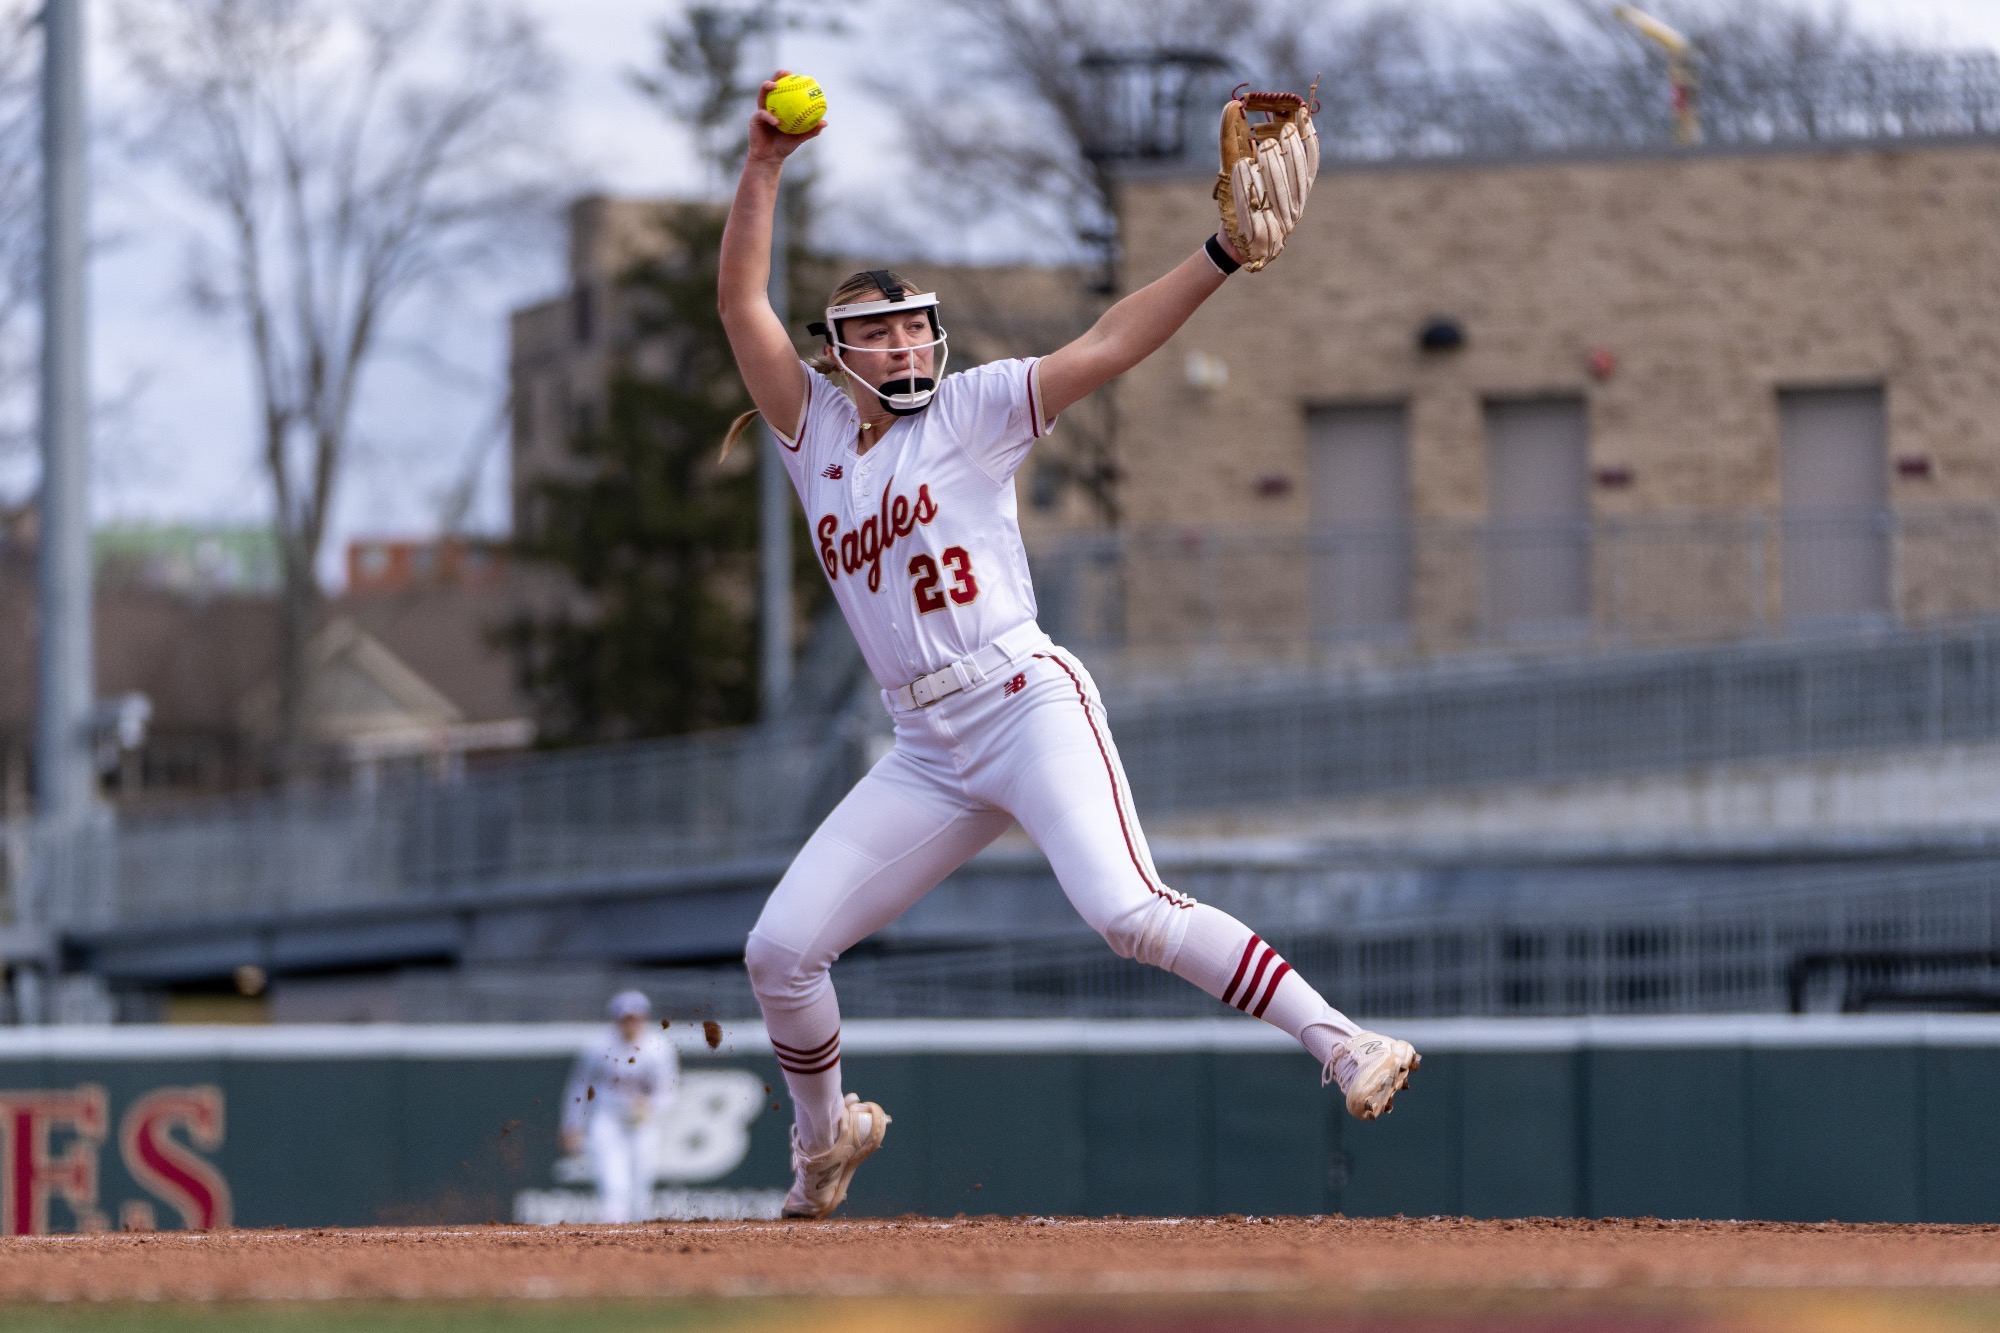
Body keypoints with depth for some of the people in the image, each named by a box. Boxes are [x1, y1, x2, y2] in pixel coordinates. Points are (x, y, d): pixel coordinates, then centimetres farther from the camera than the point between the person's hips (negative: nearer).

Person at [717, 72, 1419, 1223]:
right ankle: (827, 1136, 27)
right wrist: (765, 166, -6)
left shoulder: (973, 411, 3)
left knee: (1127, 912, -28)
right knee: (780, 952, 2)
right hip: (928, 753, 5)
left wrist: (1222, 256, -20)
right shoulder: (817, 434, 14)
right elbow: (742, 301, 5)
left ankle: (1342, 1043, -26)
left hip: (1027, 703, -5)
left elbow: (1109, 348, -8)